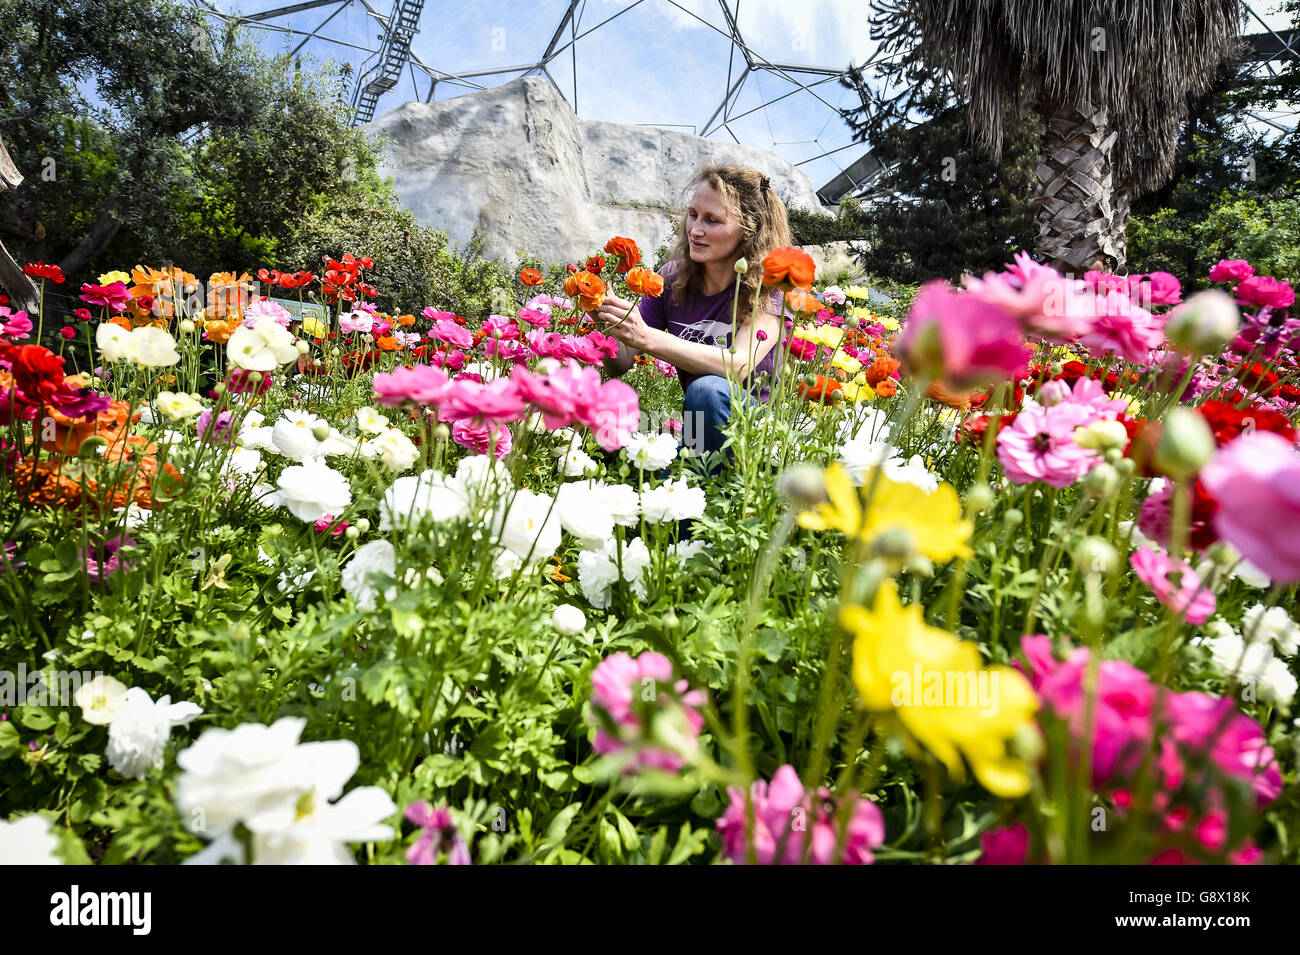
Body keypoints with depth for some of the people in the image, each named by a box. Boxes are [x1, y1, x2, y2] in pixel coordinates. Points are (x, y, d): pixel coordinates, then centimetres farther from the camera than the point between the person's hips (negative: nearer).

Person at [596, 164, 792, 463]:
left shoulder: (769, 285, -11)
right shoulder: (673, 278, 1)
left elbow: (738, 365, -28)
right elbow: (621, 365, 1)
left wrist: (645, 337, -37)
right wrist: (608, 333, -23)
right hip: (691, 422, 4)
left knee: (707, 389, -33)